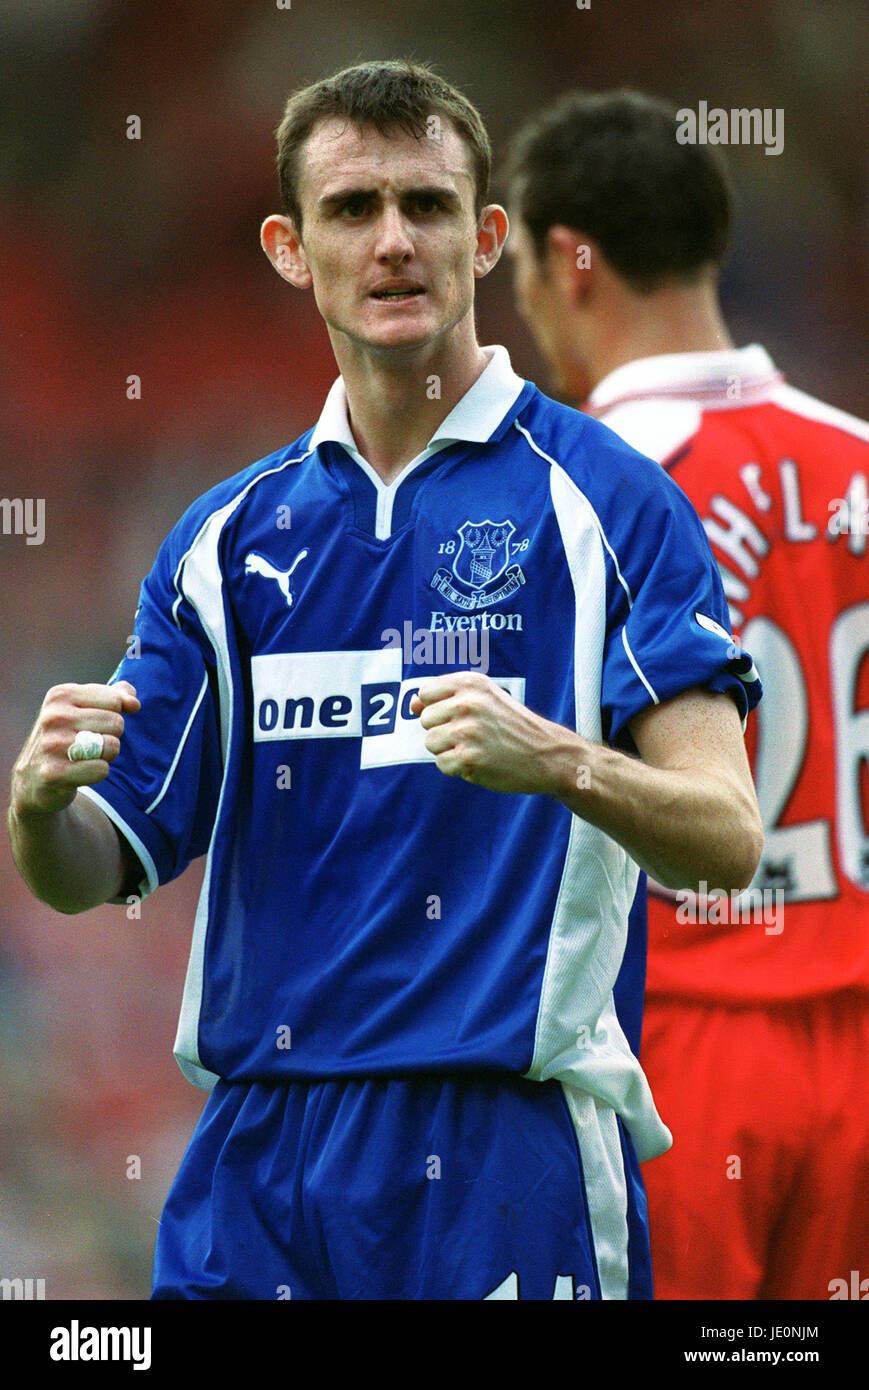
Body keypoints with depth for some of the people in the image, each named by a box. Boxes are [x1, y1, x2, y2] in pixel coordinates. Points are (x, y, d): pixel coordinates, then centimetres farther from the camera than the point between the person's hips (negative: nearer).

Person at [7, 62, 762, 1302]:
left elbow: (725, 838, -10)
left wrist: (558, 762, -29)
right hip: (258, 1159, 4)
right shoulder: (229, 537, 13)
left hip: (505, 1158, -4)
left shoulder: (607, 500, -1)